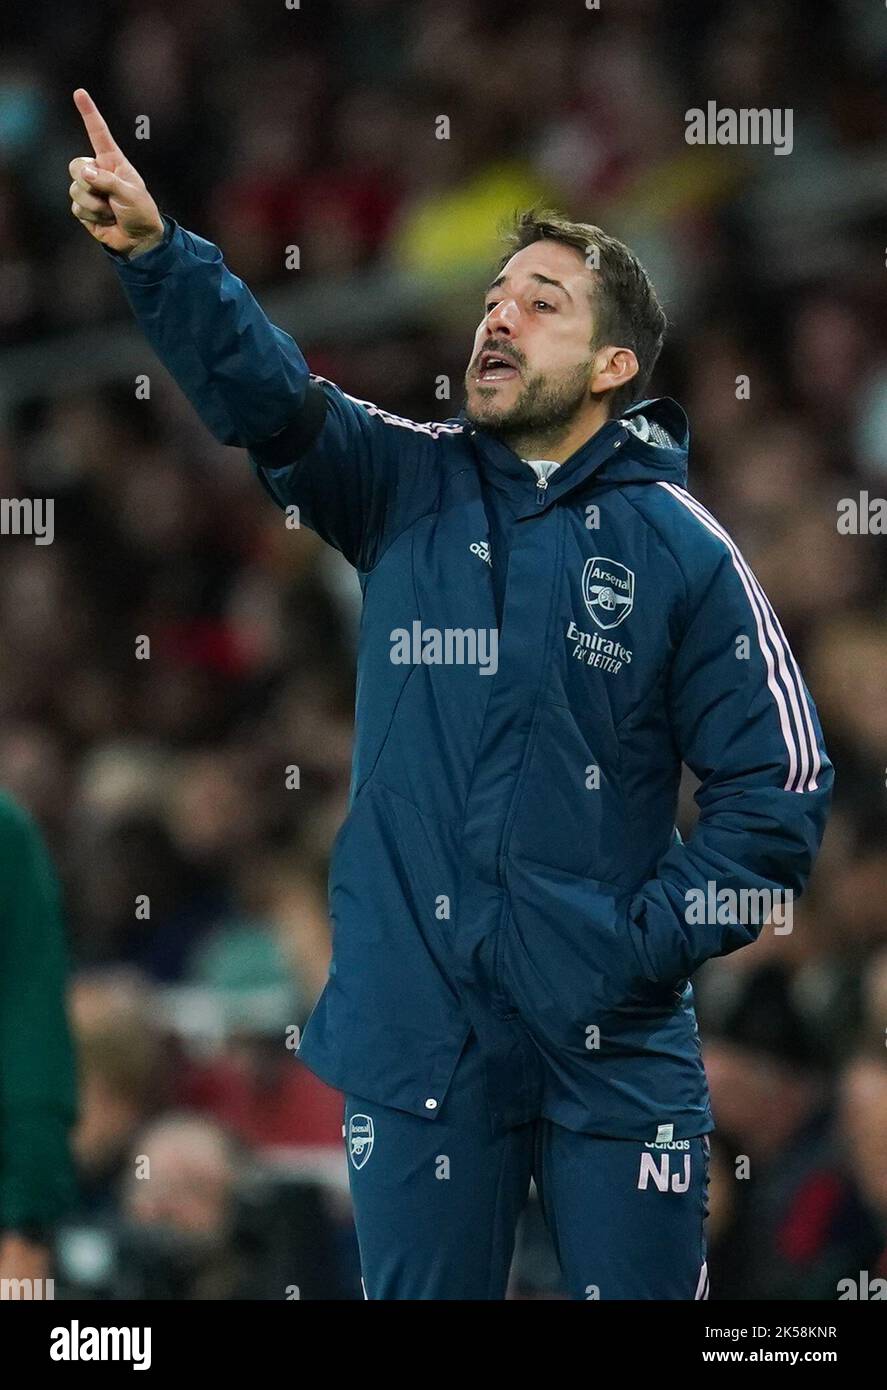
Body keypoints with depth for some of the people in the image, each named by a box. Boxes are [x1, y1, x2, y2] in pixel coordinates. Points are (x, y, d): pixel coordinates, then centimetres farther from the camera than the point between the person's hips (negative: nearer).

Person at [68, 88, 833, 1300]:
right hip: (416, 1033, 2)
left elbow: (780, 789, -2)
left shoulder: (680, 549, 0)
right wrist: (153, 248, -28)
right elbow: (263, 391, -12)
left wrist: (651, 939, -10)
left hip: (614, 1049, -2)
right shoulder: (408, 488, 6)